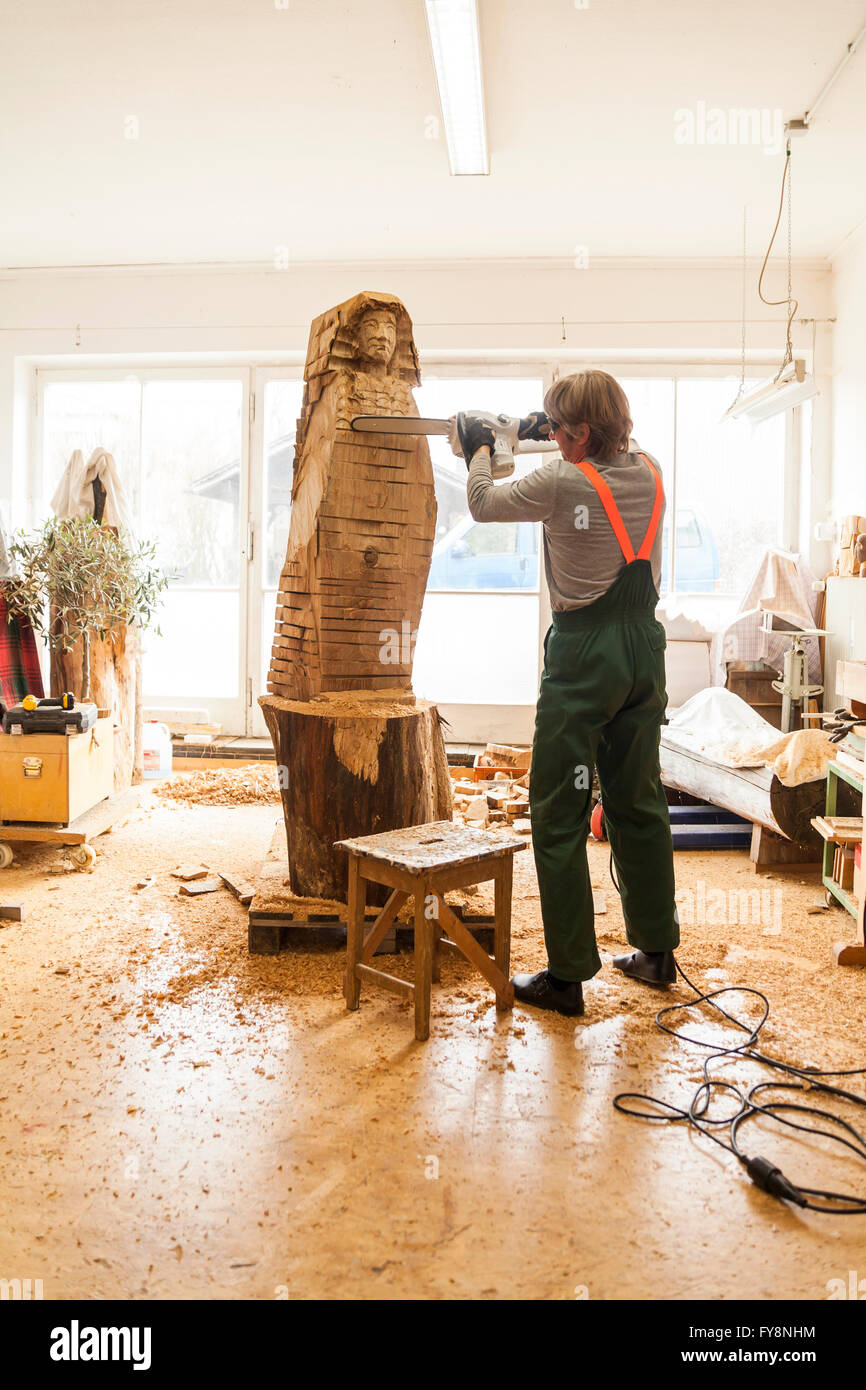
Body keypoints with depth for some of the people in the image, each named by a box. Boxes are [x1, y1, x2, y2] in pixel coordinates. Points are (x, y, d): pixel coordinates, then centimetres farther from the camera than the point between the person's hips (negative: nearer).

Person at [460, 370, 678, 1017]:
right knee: (638, 801, 17)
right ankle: (656, 951, 28)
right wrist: (554, 436, 27)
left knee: (560, 815, 1)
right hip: (646, 647, 7)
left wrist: (480, 449, 19)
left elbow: (483, 503, 1)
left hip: (585, 654, -7)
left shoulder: (561, 482, -14)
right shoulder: (650, 471, 4)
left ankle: (568, 975, 6)